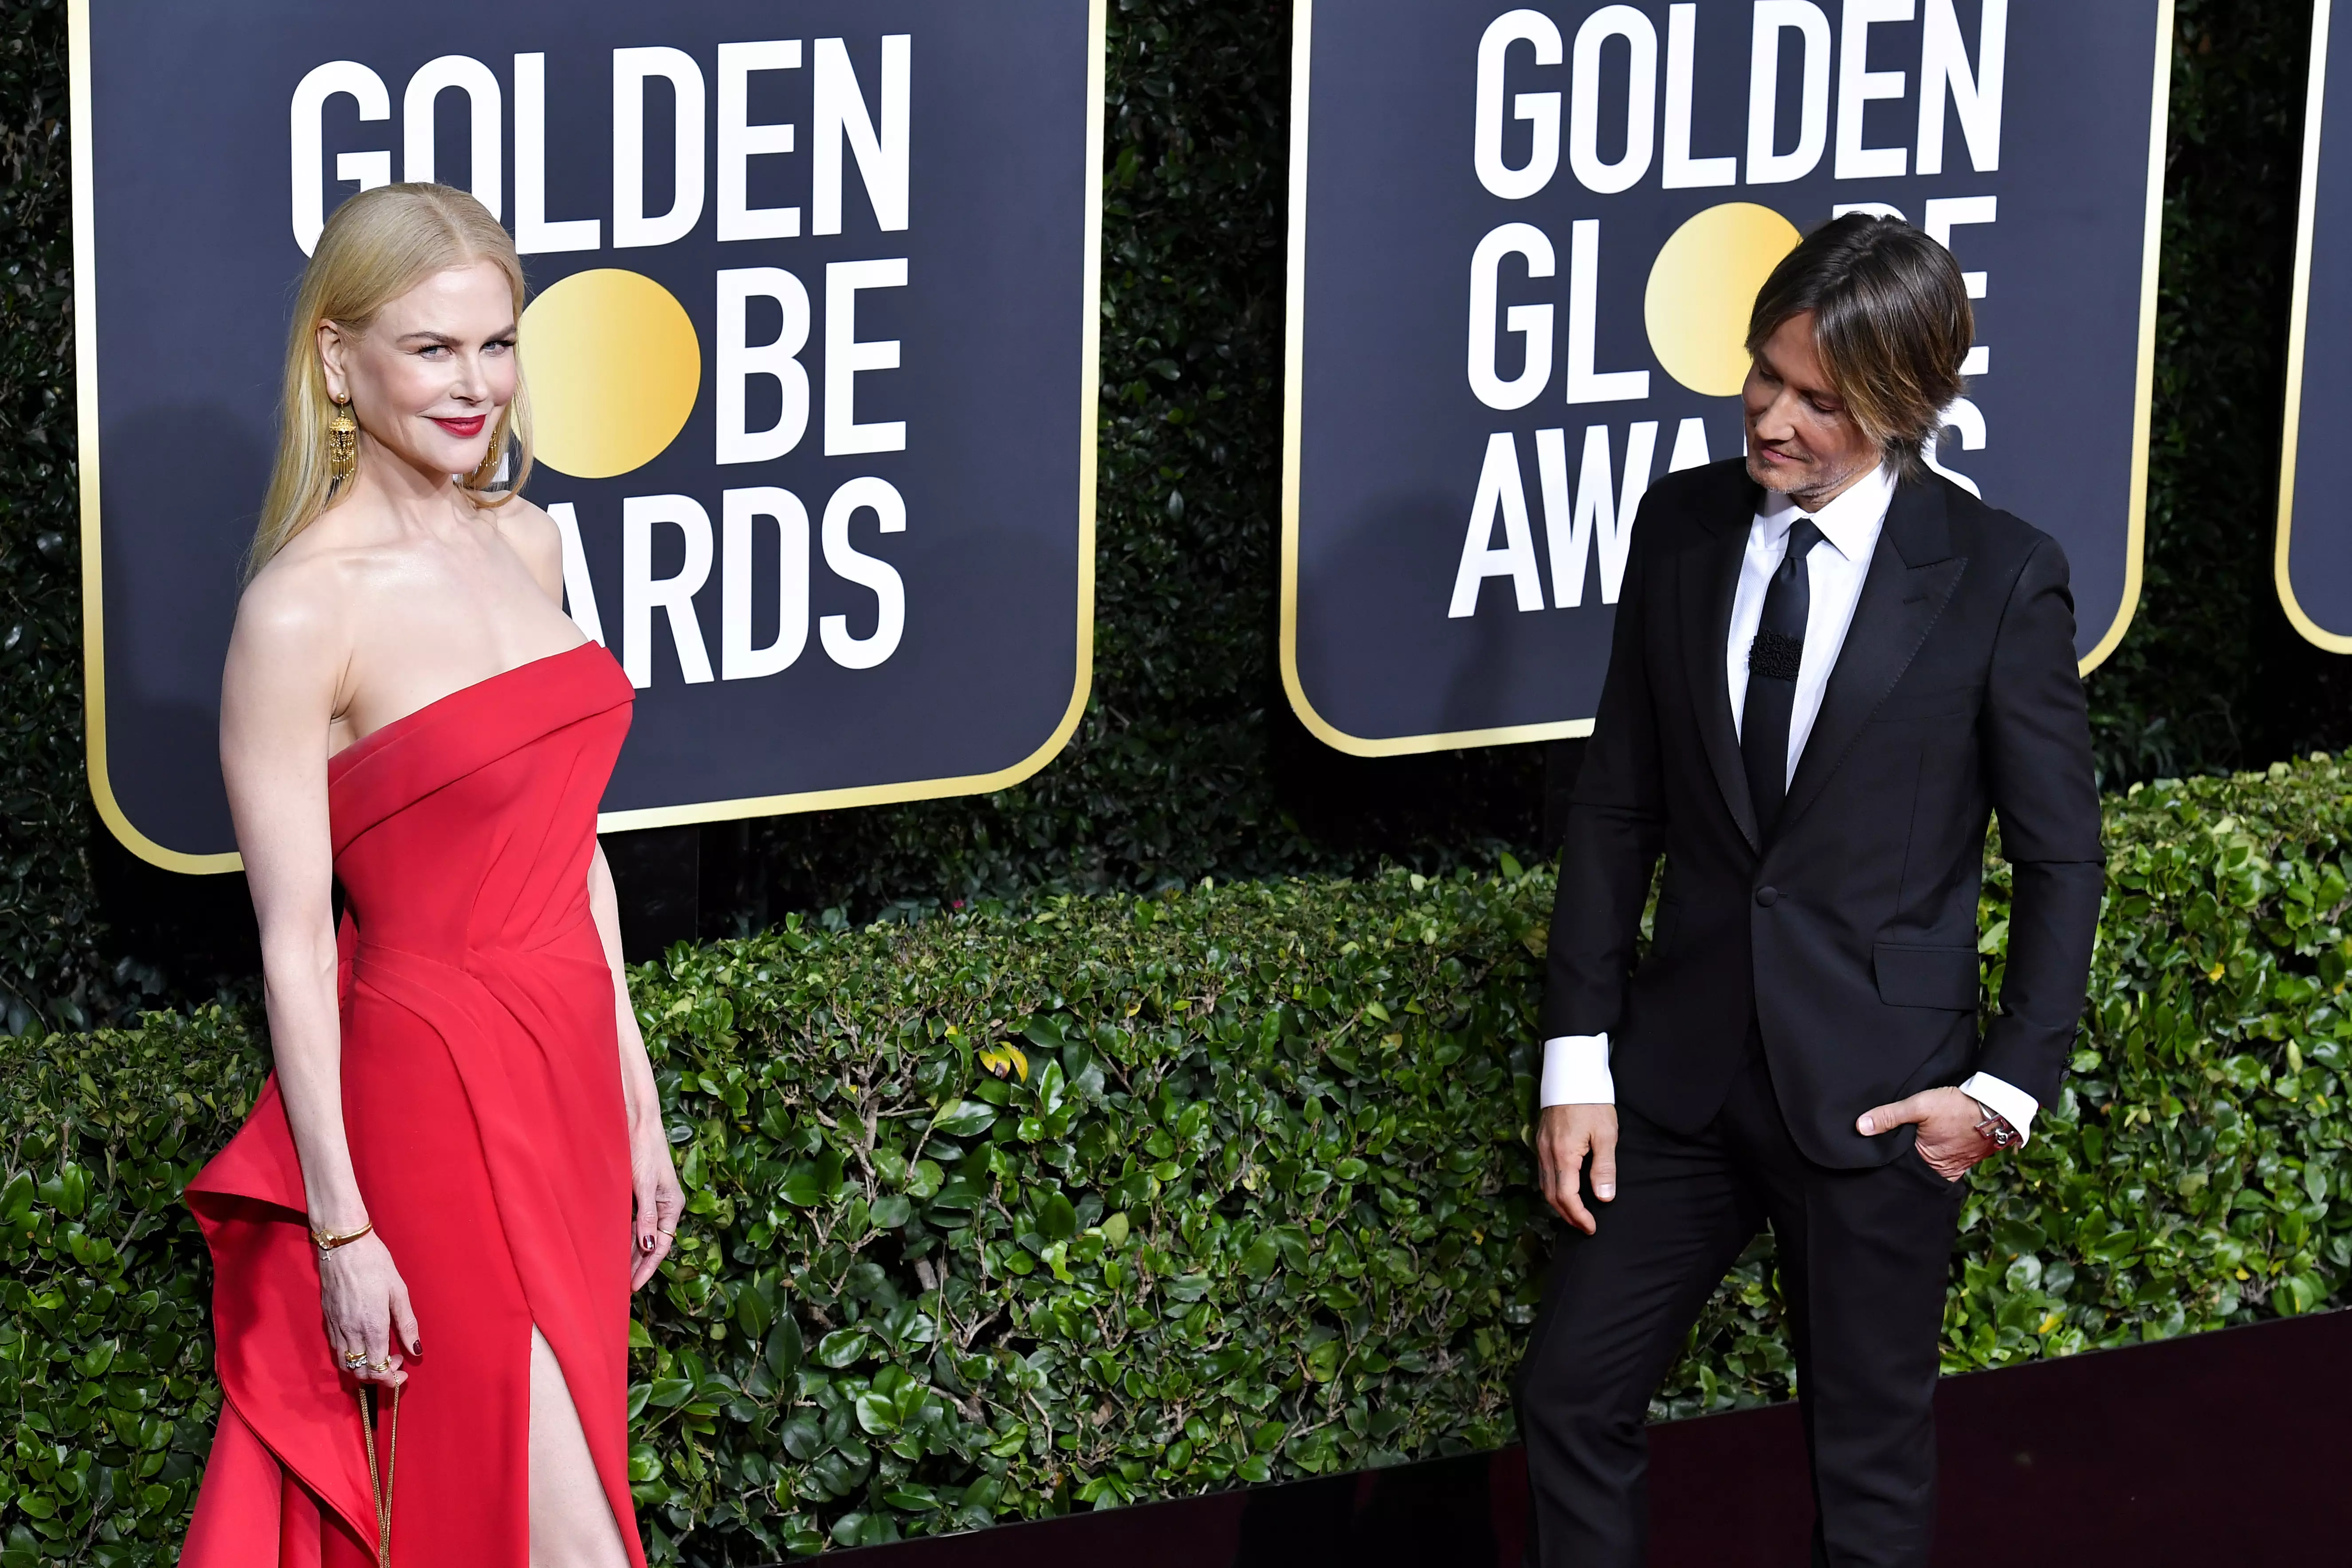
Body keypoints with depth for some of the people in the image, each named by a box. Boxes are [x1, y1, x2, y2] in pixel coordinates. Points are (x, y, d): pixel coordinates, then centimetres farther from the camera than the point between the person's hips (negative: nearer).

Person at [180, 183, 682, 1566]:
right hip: (432, 1090, -7)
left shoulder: (526, 544, 7)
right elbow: (294, 944, -13)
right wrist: (342, 1228, -13)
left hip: (569, 1076, 7)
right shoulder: (304, 608, -15)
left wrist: (636, 1103, 15)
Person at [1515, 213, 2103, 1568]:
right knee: (1573, 1392, 6)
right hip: (1682, 1064, 4)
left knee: (1872, 1455, 8)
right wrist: (1579, 1055, 0)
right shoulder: (1684, 525, 1)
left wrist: (2012, 1086, -9)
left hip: (1878, 1086, -3)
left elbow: (2062, 857, -3)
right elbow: (1617, 808, 4)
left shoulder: (2002, 578, -9)